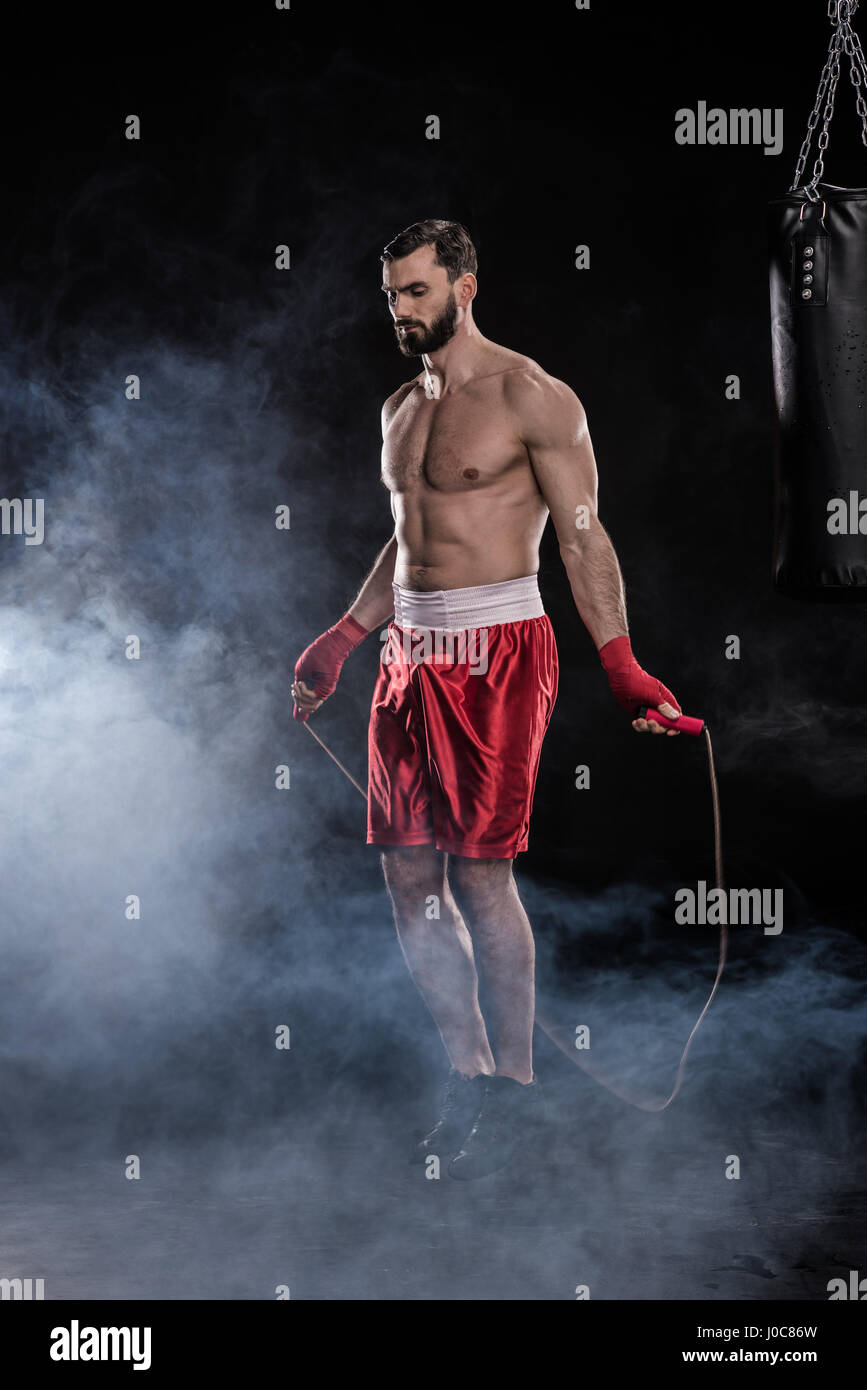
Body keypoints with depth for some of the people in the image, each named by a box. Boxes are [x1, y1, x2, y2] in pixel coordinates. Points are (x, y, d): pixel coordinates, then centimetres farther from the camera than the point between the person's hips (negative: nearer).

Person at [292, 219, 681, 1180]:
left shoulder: (530, 397, -4)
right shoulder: (400, 408, 17)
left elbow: (583, 537, -7)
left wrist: (621, 669, -15)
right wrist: (340, 641, 27)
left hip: (496, 653, -7)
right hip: (410, 657, 7)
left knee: (479, 872, -10)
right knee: (407, 877, 5)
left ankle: (515, 1091, 5)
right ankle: (468, 1073, 18)